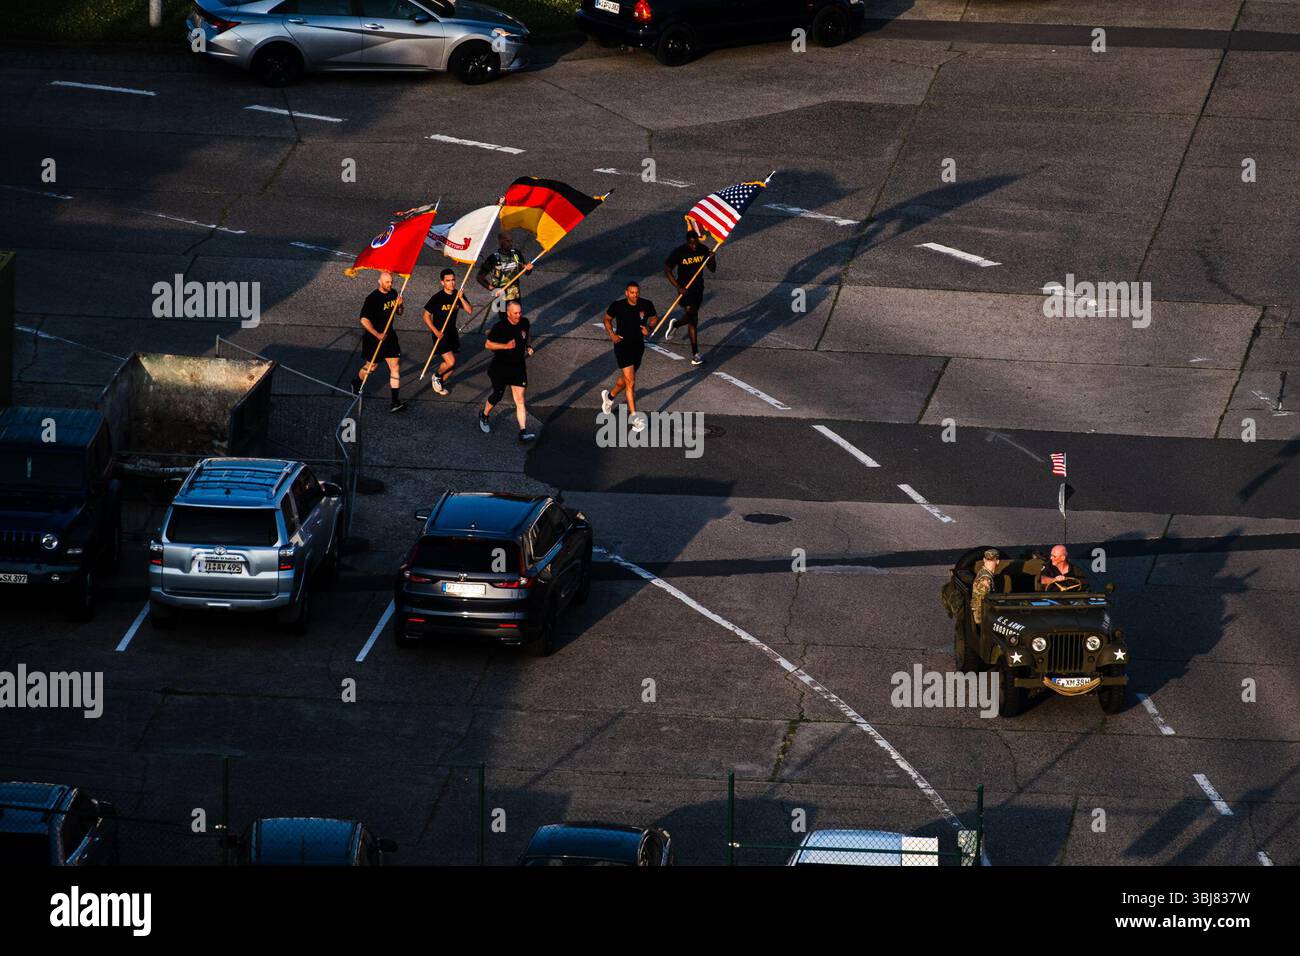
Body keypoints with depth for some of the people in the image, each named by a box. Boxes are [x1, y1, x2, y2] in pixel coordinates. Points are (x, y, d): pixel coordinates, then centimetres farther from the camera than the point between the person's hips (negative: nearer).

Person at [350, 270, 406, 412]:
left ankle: (396, 401, -4)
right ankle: (356, 383, 43)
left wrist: (399, 306, -8)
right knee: (372, 366, 11)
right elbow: (364, 320, -21)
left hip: (389, 335, 5)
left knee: (395, 365, -4)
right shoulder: (372, 298, -20)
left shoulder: (393, 294, 1)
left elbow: (399, 313, 14)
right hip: (373, 337, -5)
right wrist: (377, 335, -22)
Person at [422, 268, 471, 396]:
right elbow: (426, 316, -10)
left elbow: (469, 310, -9)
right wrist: (436, 331, -18)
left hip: (452, 332, 6)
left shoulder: (458, 295, -1)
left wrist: (461, 298, -23)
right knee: (450, 361, -16)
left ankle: (441, 382, 34)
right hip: (440, 334, -6)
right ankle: (437, 376, 13)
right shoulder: (437, 298, -16)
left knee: (452, 364, 9)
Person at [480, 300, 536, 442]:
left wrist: (528, 348, 3)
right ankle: (484, 416, 41)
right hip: (500, 366, -3)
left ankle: (523, 431, -9)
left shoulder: (524, 323, -1)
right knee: (497, 395, 11)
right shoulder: (500, 327, -18)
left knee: (519, 399, -4)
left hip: (518, 365, 3)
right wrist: (505, 346, -23)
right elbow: (488, 344, -12)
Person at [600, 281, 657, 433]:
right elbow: (607, 318, 4)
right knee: (631, 383, -11)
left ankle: (609, 395, 53)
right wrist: (611, 333, -11)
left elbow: (654, 318, 11)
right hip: (622, 345, -4)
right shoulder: (617, 306, -14)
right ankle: (634, 418, -8)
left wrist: (648, 328, -9)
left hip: (638, 346, 4)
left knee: (625, 379, 23)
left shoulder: (646, 305, -7)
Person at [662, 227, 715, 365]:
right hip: (685, 289, -5)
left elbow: (712, 270, 0)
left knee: (692, 318, 18)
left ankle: (674, 324, 53)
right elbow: (667, 270, -13)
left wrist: (712, 259, -23)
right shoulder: (679, 252, -19)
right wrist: (678, 288, -21)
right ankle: (695, 354, -5)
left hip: (698, 288, 5)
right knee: (693, 319, -10)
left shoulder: (703, 250, -6)